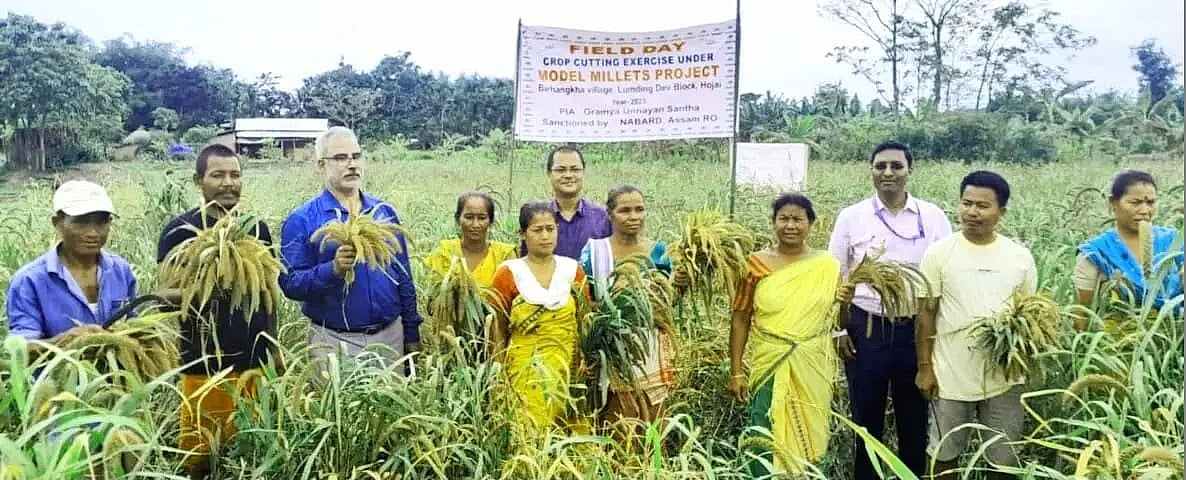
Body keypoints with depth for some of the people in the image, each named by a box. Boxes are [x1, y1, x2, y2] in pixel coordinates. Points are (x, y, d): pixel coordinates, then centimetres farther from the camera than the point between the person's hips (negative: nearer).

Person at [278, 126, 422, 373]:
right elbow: (290, 283, -11)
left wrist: (412, 335, 10)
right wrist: (332, 270, -27)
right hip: (333, 341, -3)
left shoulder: (385, 212, 7)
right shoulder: (302, 220, -4)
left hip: (390, 335, 4)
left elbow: (404, 278, 11)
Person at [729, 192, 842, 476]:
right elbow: (740, 319, -1)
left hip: (813, 370, 1)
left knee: (808, 442, 11)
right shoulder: (756, 264, -3)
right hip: (769, 367, -1)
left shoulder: (827, 265, 1)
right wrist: (735, 372, -3)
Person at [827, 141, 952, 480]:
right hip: (865, 328, 0)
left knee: (914, 419, 11)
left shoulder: (933, 217, 1)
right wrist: (838, 328, 0)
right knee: (866, 417, 10)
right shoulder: (851, 216, 0)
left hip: (916, 330, 0)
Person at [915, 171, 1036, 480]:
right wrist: (924, 367, -4)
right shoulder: (939, 253, -5)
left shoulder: (1020, 256, 1)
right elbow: (926, 313, -2)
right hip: (951, 374, -2)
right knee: (944, 455, 10)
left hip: (1005, 376, 2)